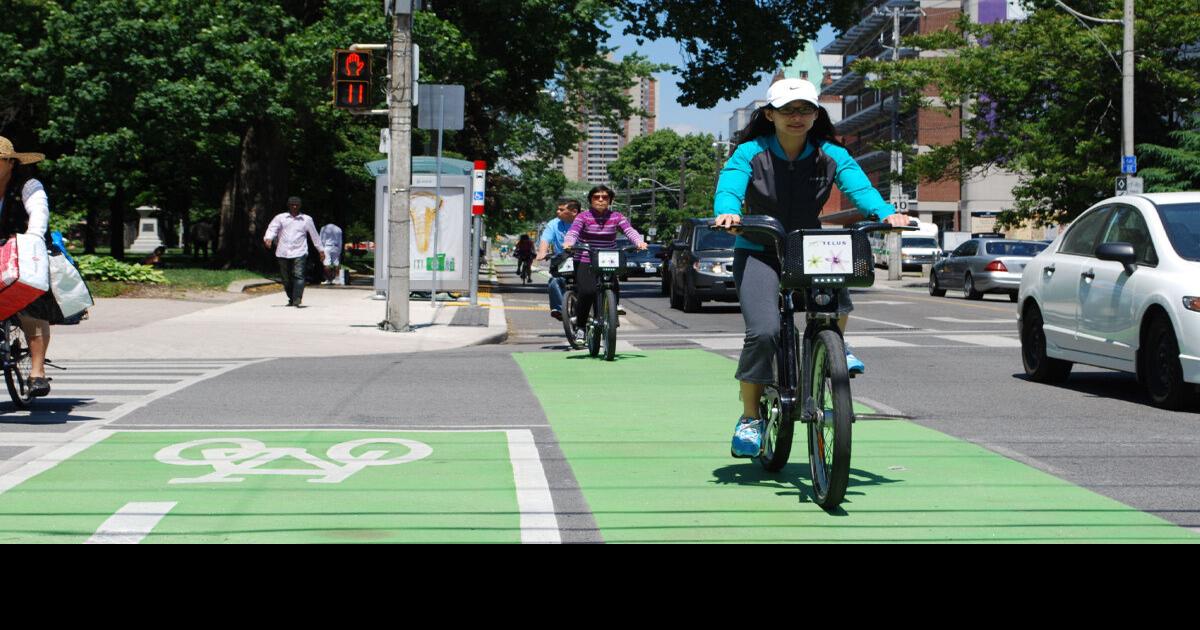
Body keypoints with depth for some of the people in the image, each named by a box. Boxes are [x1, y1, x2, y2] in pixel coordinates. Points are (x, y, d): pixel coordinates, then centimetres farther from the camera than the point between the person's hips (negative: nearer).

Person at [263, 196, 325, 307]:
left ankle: (297, 300, -25)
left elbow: (314, 235, 20)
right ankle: (291, 299, 22)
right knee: (286, 278, 6)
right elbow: (272, 228, 0)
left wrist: (321, 250, 23)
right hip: (283, 253, 1)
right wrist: (268, 238, -22)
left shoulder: (307, 219, 13)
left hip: (299, 253, -1)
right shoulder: (280, 218, 11)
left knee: (298, 276, -17)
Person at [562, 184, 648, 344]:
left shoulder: (616, 217, 3)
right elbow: (573, 231, -17)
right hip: (585, 263, -2)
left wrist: (639, 242, -33)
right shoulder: (584, 217, -2)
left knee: (614, 291, -19)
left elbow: (629, 230, -12)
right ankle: (580, 327, -5)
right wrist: (568, 242, -40)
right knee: (588, 291, -25)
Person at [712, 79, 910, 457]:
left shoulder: (830, 155, -1)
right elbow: (728, 187, -22)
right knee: (763, 331, -22)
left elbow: (859, 187, -15)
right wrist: (727, 212, -46)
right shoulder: (751, 153, -6)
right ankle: (749, 418, -4)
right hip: (758, 254, -2)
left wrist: (886, 213, -36)